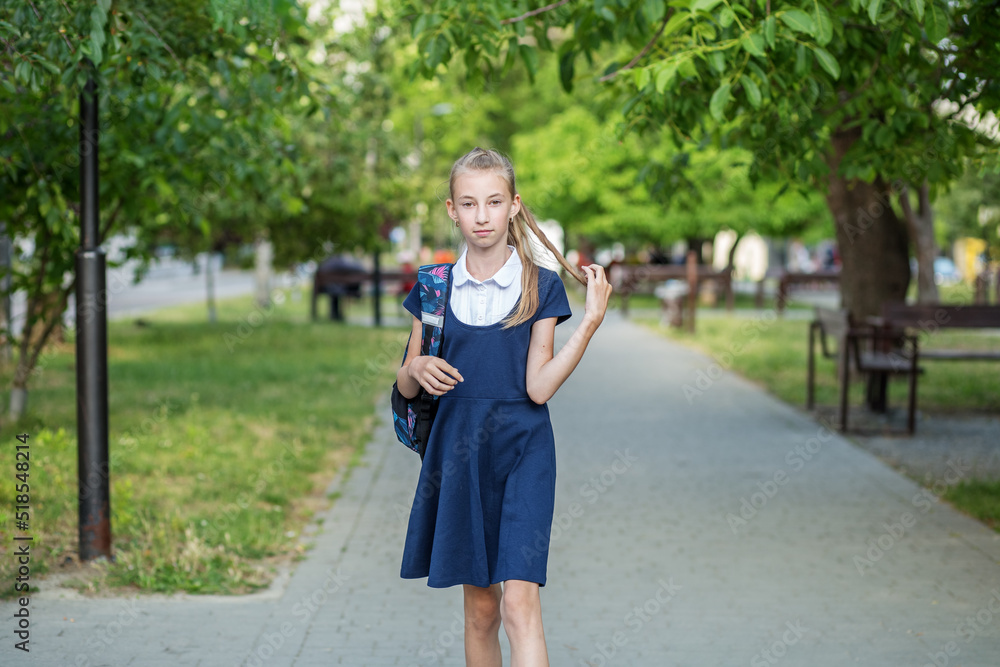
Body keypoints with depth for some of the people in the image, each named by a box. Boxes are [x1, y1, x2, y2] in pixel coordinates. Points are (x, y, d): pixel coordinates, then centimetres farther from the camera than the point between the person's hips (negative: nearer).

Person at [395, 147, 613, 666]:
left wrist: (591, 321, -16)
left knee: (518, 605, -14)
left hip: (522, 451, -3)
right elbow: (405, 387, 9)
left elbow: (539, 387, -10)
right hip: (458, 449, 3)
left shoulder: (541, 286, -2)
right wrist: (417, 370, -14)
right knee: (479, 606, 11)